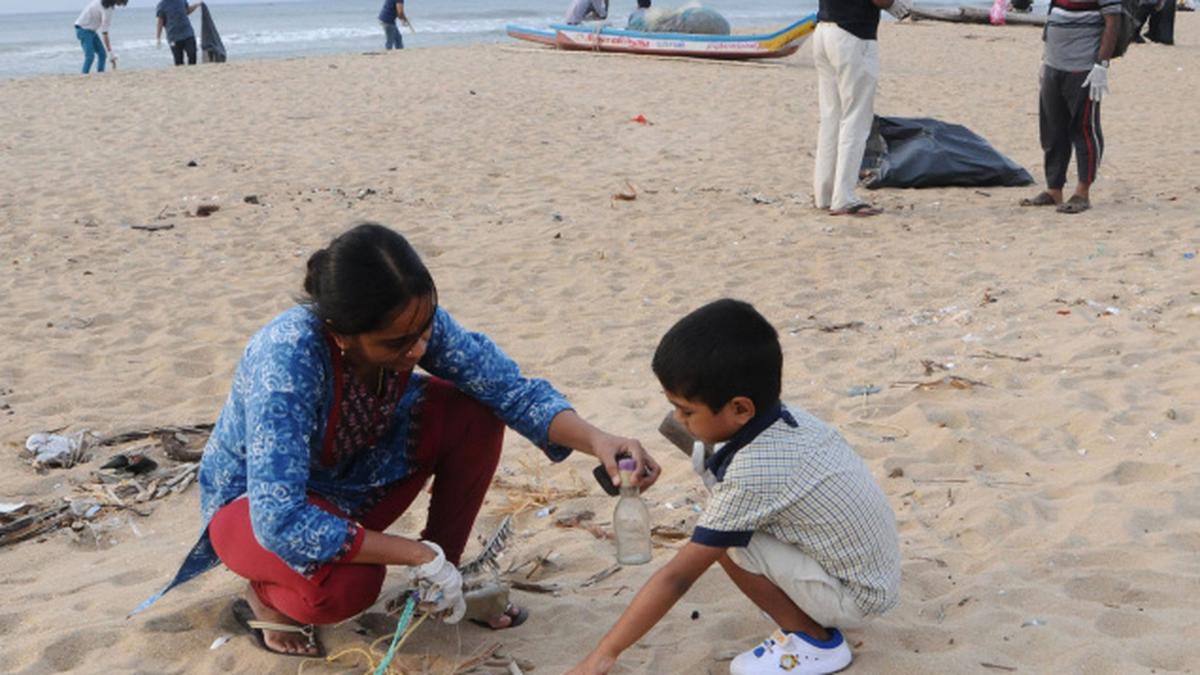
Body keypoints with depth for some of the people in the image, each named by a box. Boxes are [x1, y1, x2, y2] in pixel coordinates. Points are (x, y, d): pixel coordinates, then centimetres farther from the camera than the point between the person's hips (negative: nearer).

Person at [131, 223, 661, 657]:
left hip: (352, 479, 5)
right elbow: (280, 521, -43)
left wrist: (595, 439, -37)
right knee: (348, 583, -37)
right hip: (258, 501, -5)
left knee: (474, 413, -18)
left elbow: (508, 388, -19)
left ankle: (448, 575, 1)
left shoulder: (413, 320, -24)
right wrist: (421, 557, -39)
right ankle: (269, 595, -2)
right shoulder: (286, 359, -39)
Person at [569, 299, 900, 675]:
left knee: (729, 542, -21)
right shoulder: (789, 418, -7)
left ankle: (814, 642, -1)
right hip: (875, 569, 8)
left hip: (857, 597, -8)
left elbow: (678, 577, -24)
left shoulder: (751, 474, -28)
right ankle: (809, 612, 13)